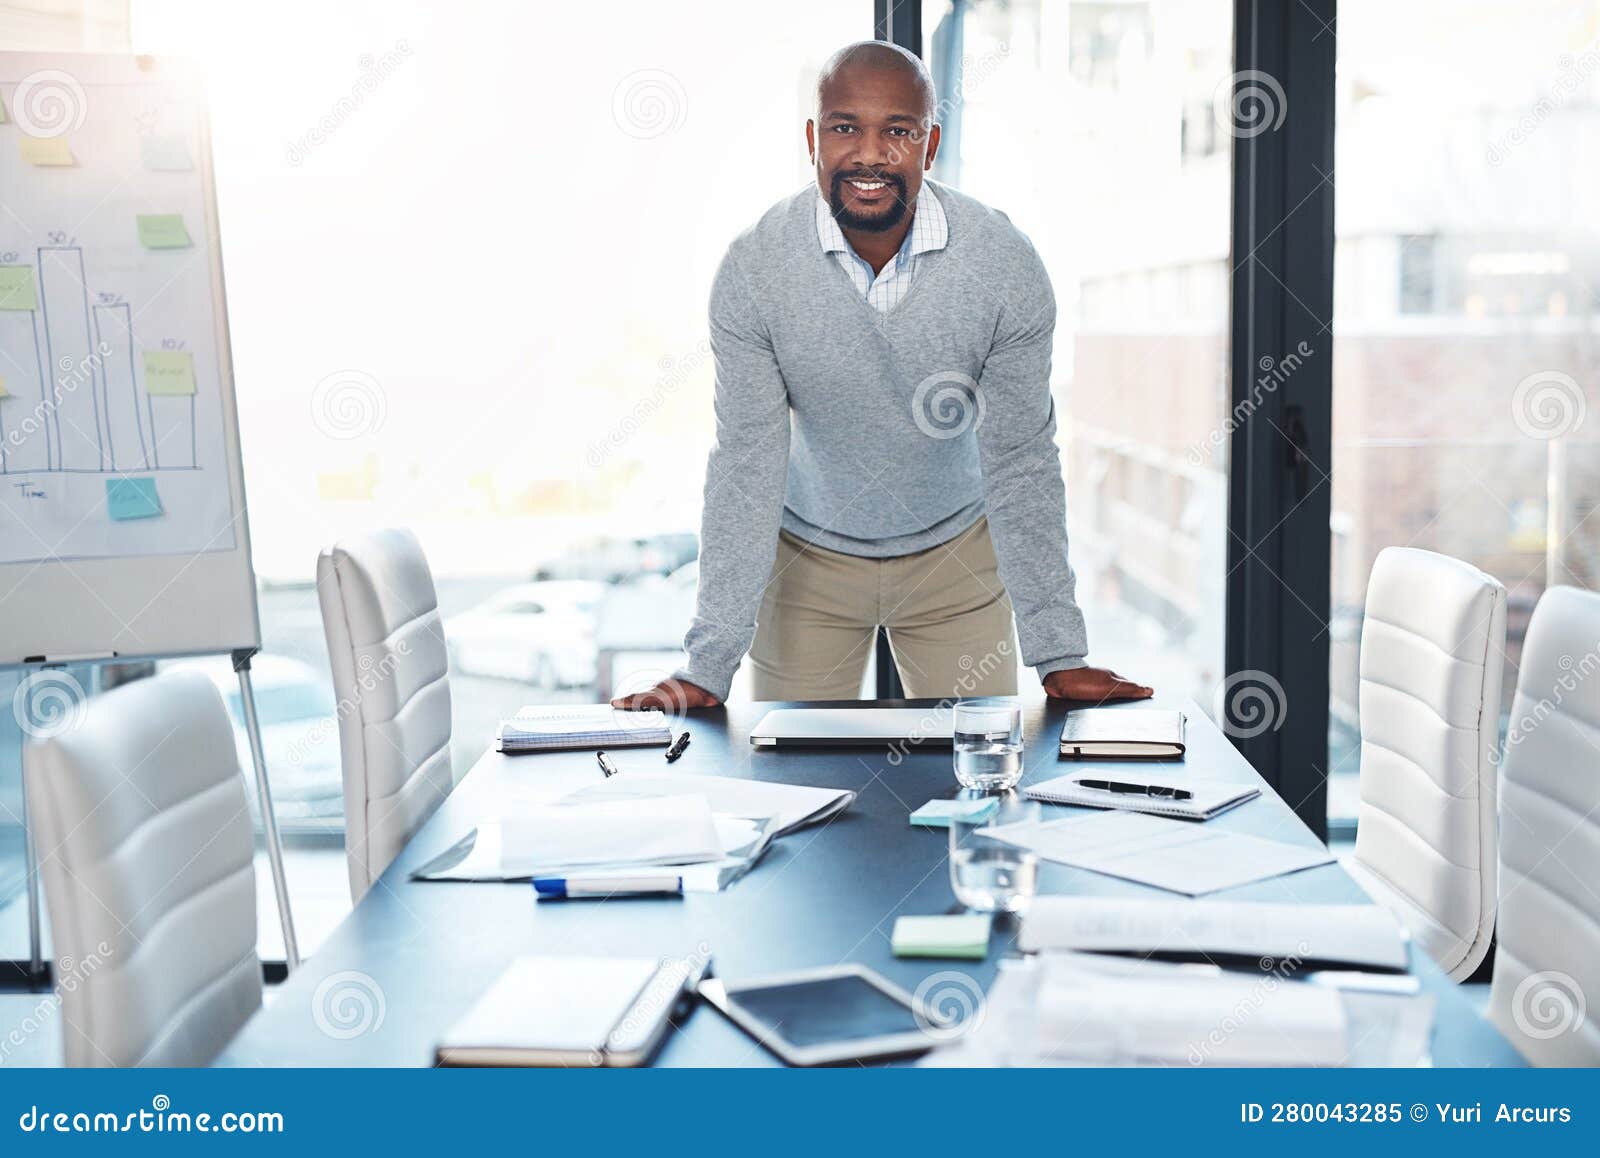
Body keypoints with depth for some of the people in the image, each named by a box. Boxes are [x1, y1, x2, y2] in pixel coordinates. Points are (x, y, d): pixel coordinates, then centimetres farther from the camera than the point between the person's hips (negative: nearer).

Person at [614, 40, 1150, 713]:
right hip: (806, 557, 0)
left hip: (956, 553, 1)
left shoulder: (1006, 265, -20)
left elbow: (1021, 460, -15)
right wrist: (707, 667, -21)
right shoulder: (753, 267, -20)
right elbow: (747, 462, -17)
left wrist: (1060, 656, -16)